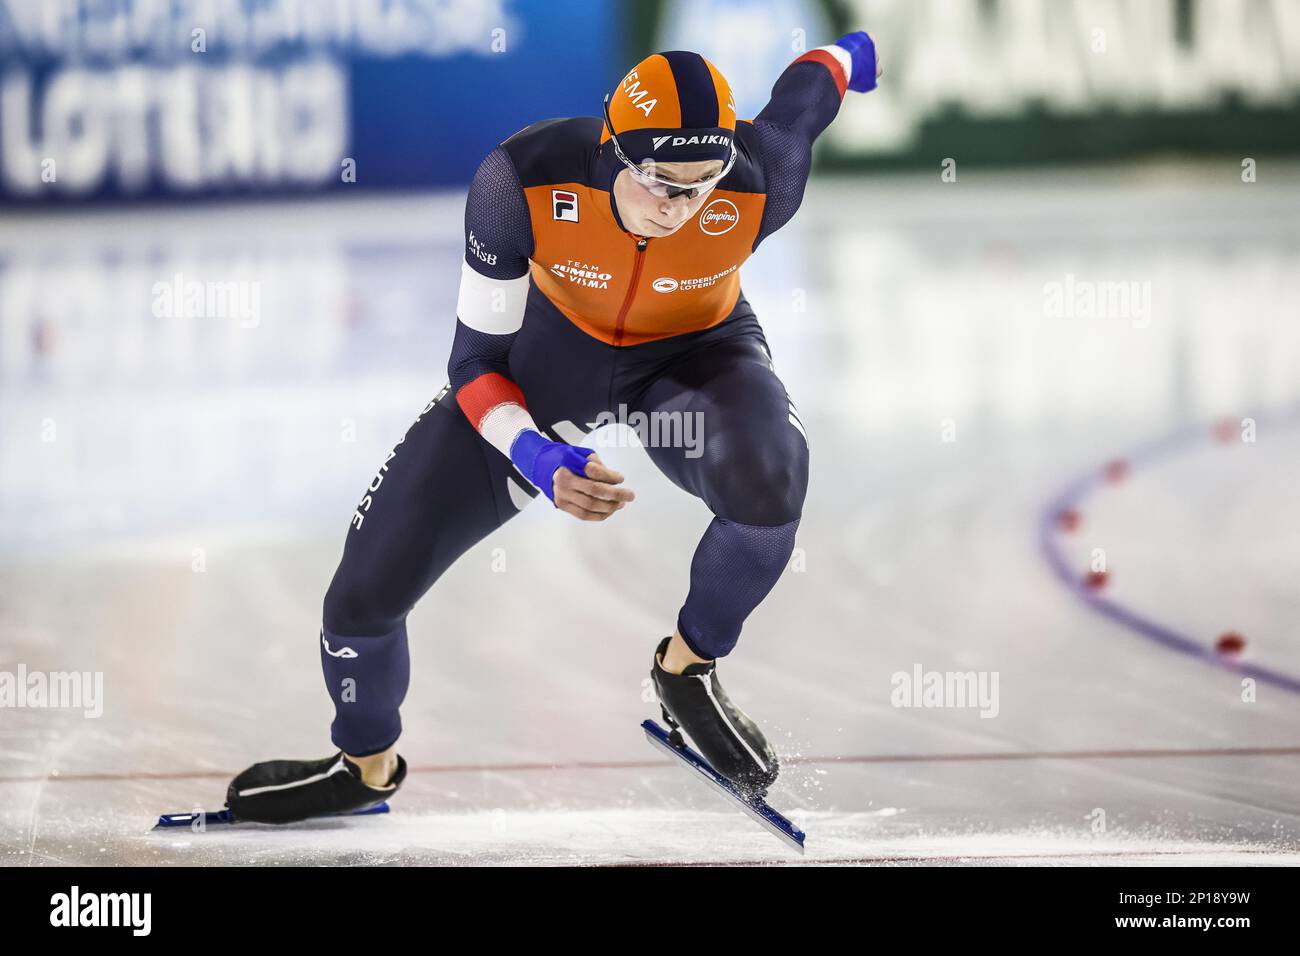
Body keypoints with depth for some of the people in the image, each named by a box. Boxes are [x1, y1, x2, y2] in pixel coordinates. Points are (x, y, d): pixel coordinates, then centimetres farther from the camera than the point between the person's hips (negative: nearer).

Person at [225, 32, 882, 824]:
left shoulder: (758, 186, -32)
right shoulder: (523, 181, -34)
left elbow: (802, 93, -6)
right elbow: (476, 362, -21)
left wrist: (847, 59, 19)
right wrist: (537, 459, -40)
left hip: (695, 350, 0)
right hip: (547, 346, 0)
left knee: (768, 478, -37)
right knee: (368, 586, -5)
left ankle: (688, 672, -8)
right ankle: (367, 768, 28)